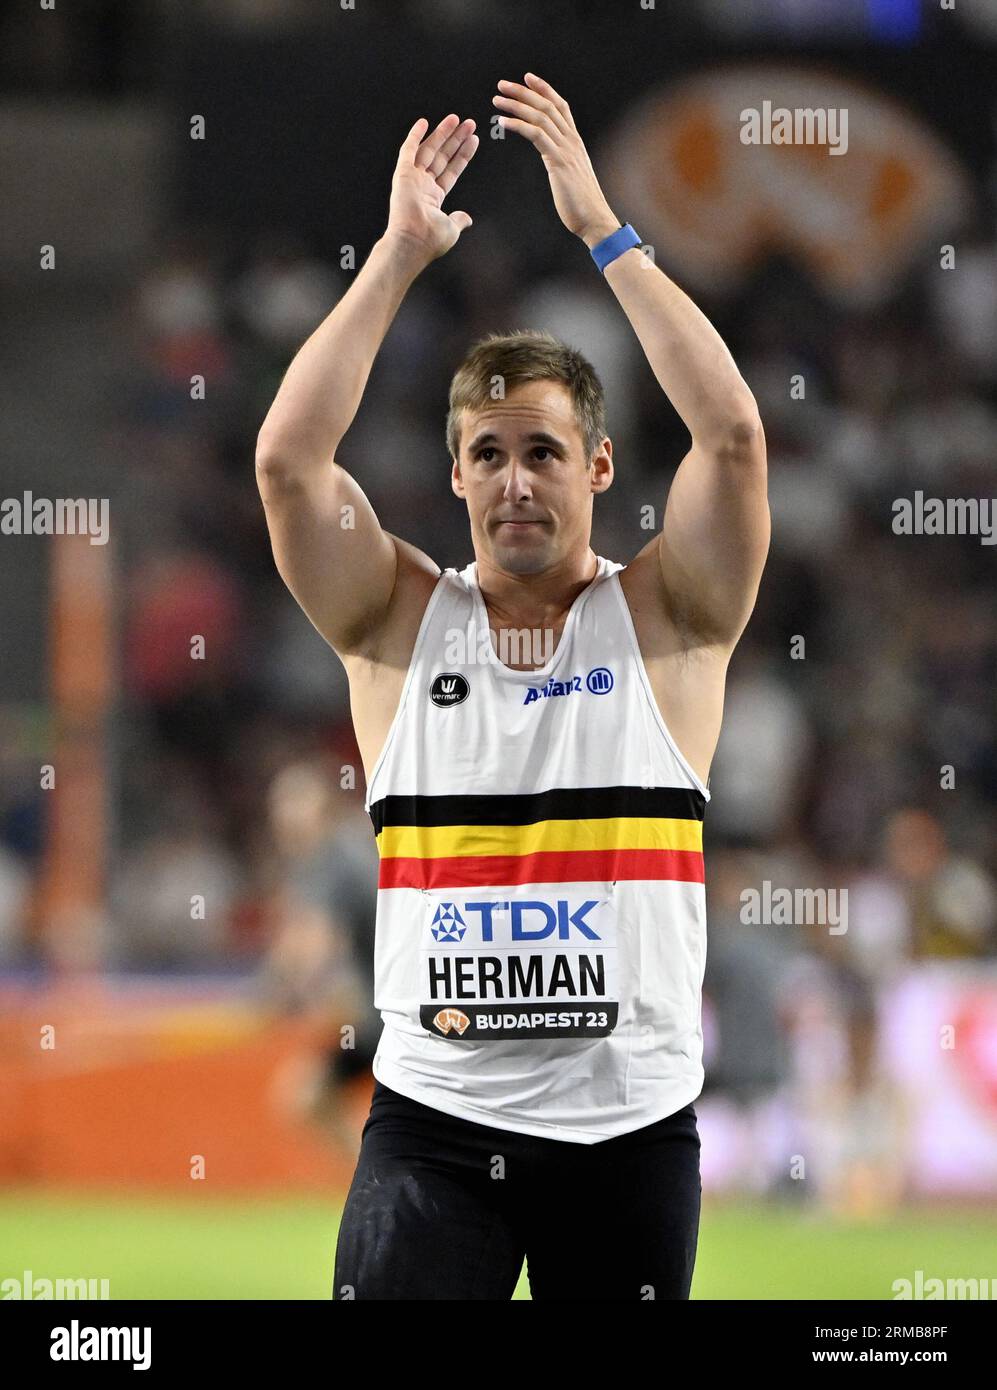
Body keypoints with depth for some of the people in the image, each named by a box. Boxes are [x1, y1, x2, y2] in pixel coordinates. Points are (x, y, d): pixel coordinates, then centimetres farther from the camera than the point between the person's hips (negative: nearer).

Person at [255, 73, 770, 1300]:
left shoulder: (664, 618, 3)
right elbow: (288, 458, -9)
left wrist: (603, 230, -11)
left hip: (632, 1120, 0)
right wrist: (400, 252, -9)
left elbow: (732, 435, -12)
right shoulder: (402, 623, 5)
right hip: (434, 1121, 0)